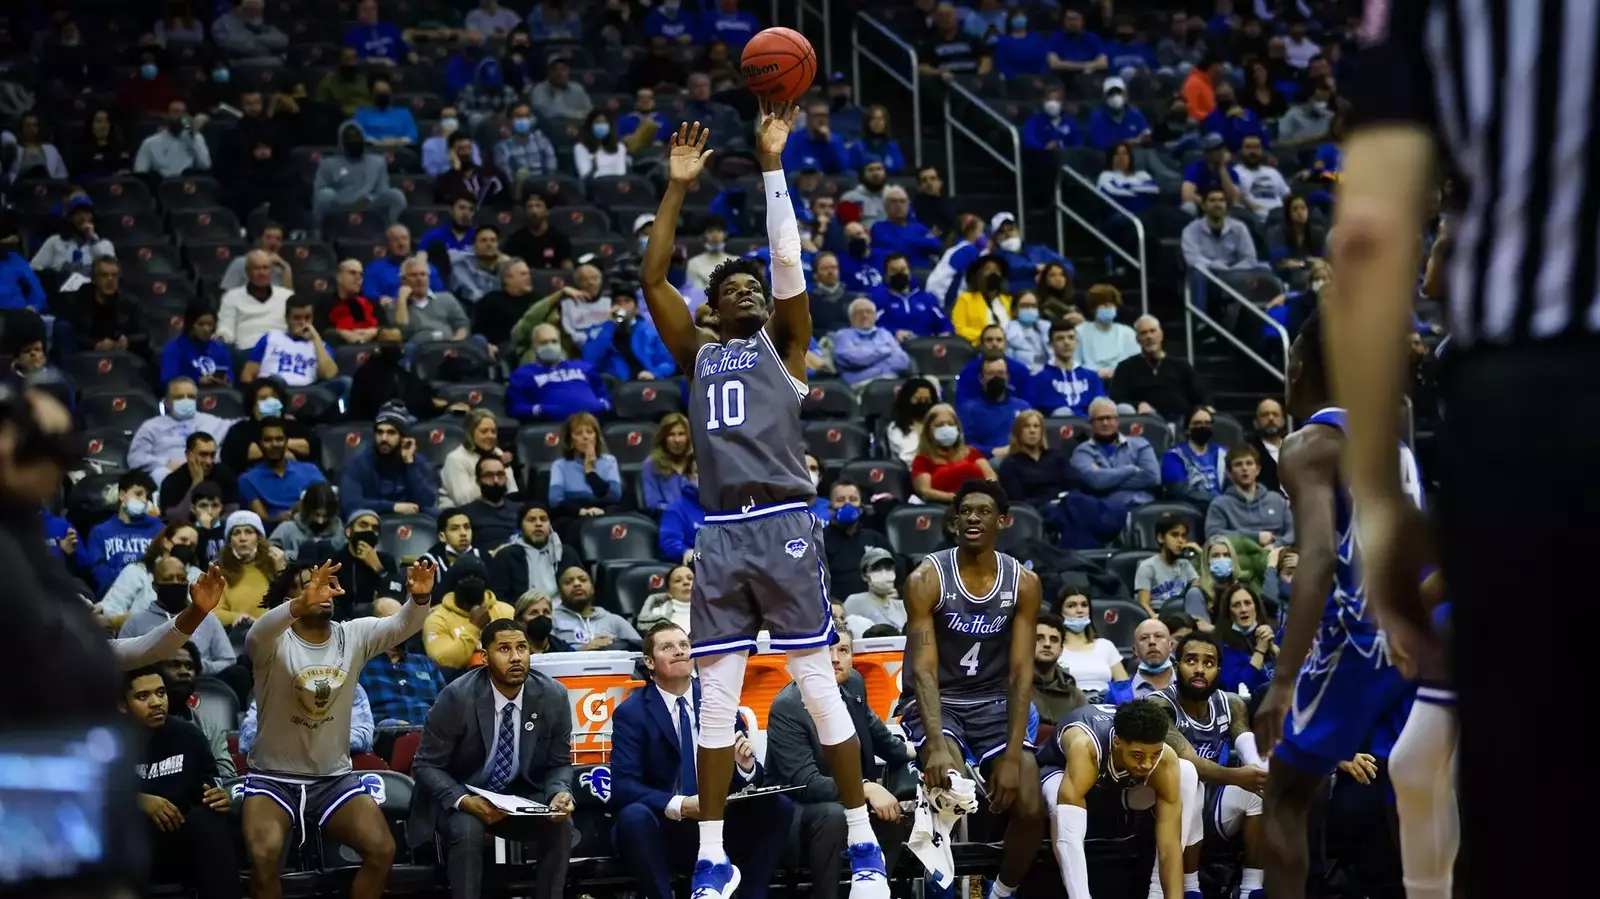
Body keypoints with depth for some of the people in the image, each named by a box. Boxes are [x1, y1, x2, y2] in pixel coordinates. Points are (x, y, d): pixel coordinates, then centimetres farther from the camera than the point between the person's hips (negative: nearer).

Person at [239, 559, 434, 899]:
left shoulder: (354, 636, -2)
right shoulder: (276, 642, -14)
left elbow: (403, 625, -16)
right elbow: (257, 635, -38)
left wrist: (420, 597, -40)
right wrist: (302, 603, -58)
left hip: (334, 778, 4)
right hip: (273, 777, -4)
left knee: (382, 850, -13)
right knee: (263, 855, -28)